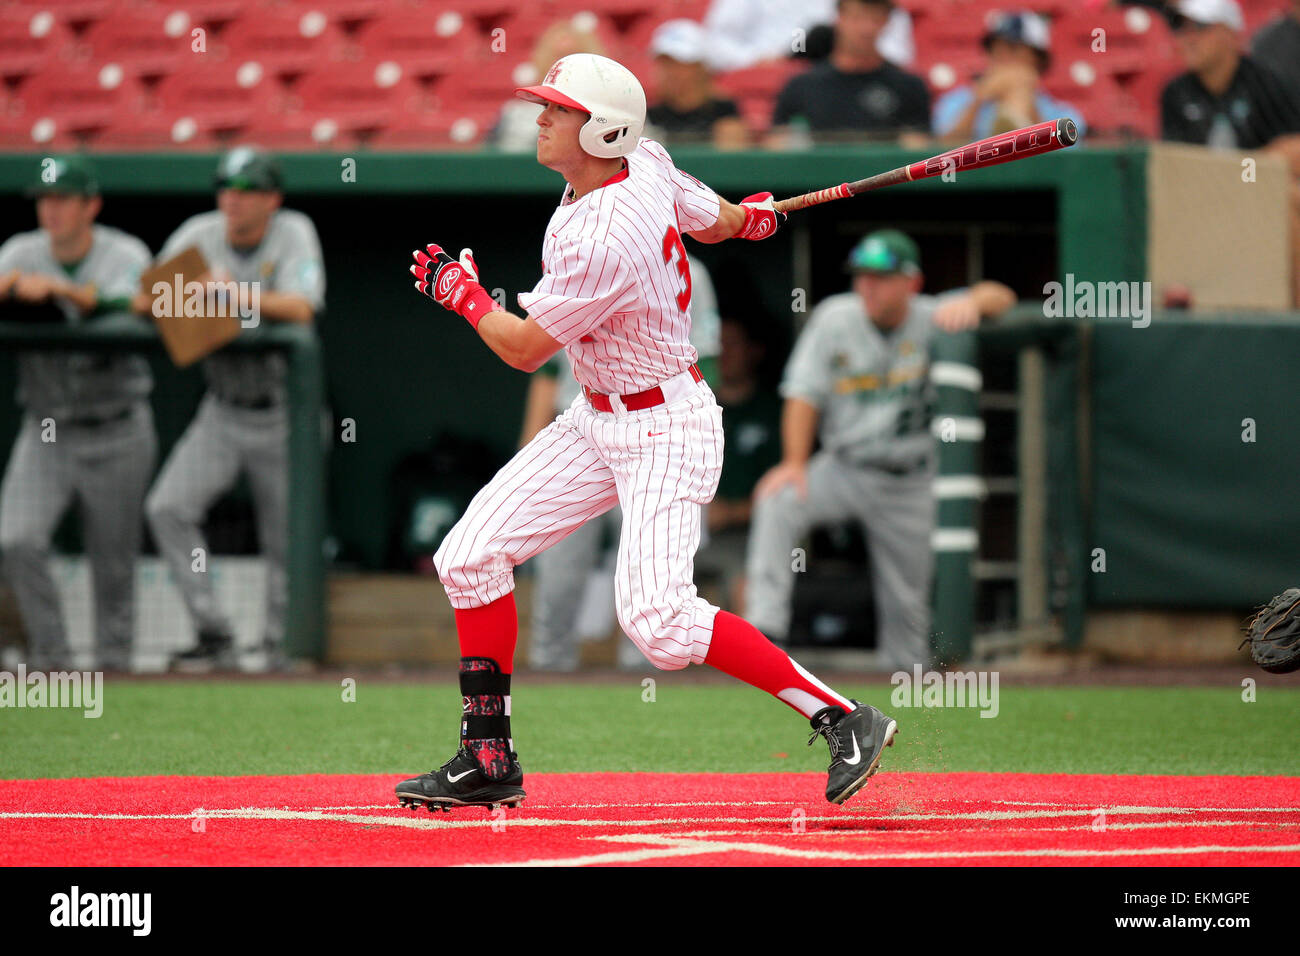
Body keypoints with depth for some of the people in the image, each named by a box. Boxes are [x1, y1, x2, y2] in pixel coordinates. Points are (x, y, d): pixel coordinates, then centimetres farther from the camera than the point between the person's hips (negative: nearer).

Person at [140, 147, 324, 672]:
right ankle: (215, 637, -10)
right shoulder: (199, 234, -1)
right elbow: (142, 303, -5)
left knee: (285, 540, 0)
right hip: (223, 411, 3)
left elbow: (300, 309, -24)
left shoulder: (293, 233, -9)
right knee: (167, 508, -14)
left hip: (282, 415, -3)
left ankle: (281, 647, 17)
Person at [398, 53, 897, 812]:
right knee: (472, 555, 2)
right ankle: (489, 762, 11)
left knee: (658, 619, -22)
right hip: (599, 420, 10)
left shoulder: (603, 241, -30)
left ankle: (844, 720, -13)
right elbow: (715, 221, 16)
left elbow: (524, 349, -20)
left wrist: (459, 290, -2)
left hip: (666, 429, -10)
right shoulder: (646, 164, -4)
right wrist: (752, 215, 40)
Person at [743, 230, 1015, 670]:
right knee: (777, 503, -28)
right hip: (843, 468, 0)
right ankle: (765, 625, -35)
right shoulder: (834, 318, -5)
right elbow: (804, 395, -6)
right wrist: (794, 463, -19)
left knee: (906, 601, 4)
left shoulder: (931, 320, -7)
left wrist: (972, 302, -41)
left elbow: (1001, 298, -17)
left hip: (910, 485, 0)